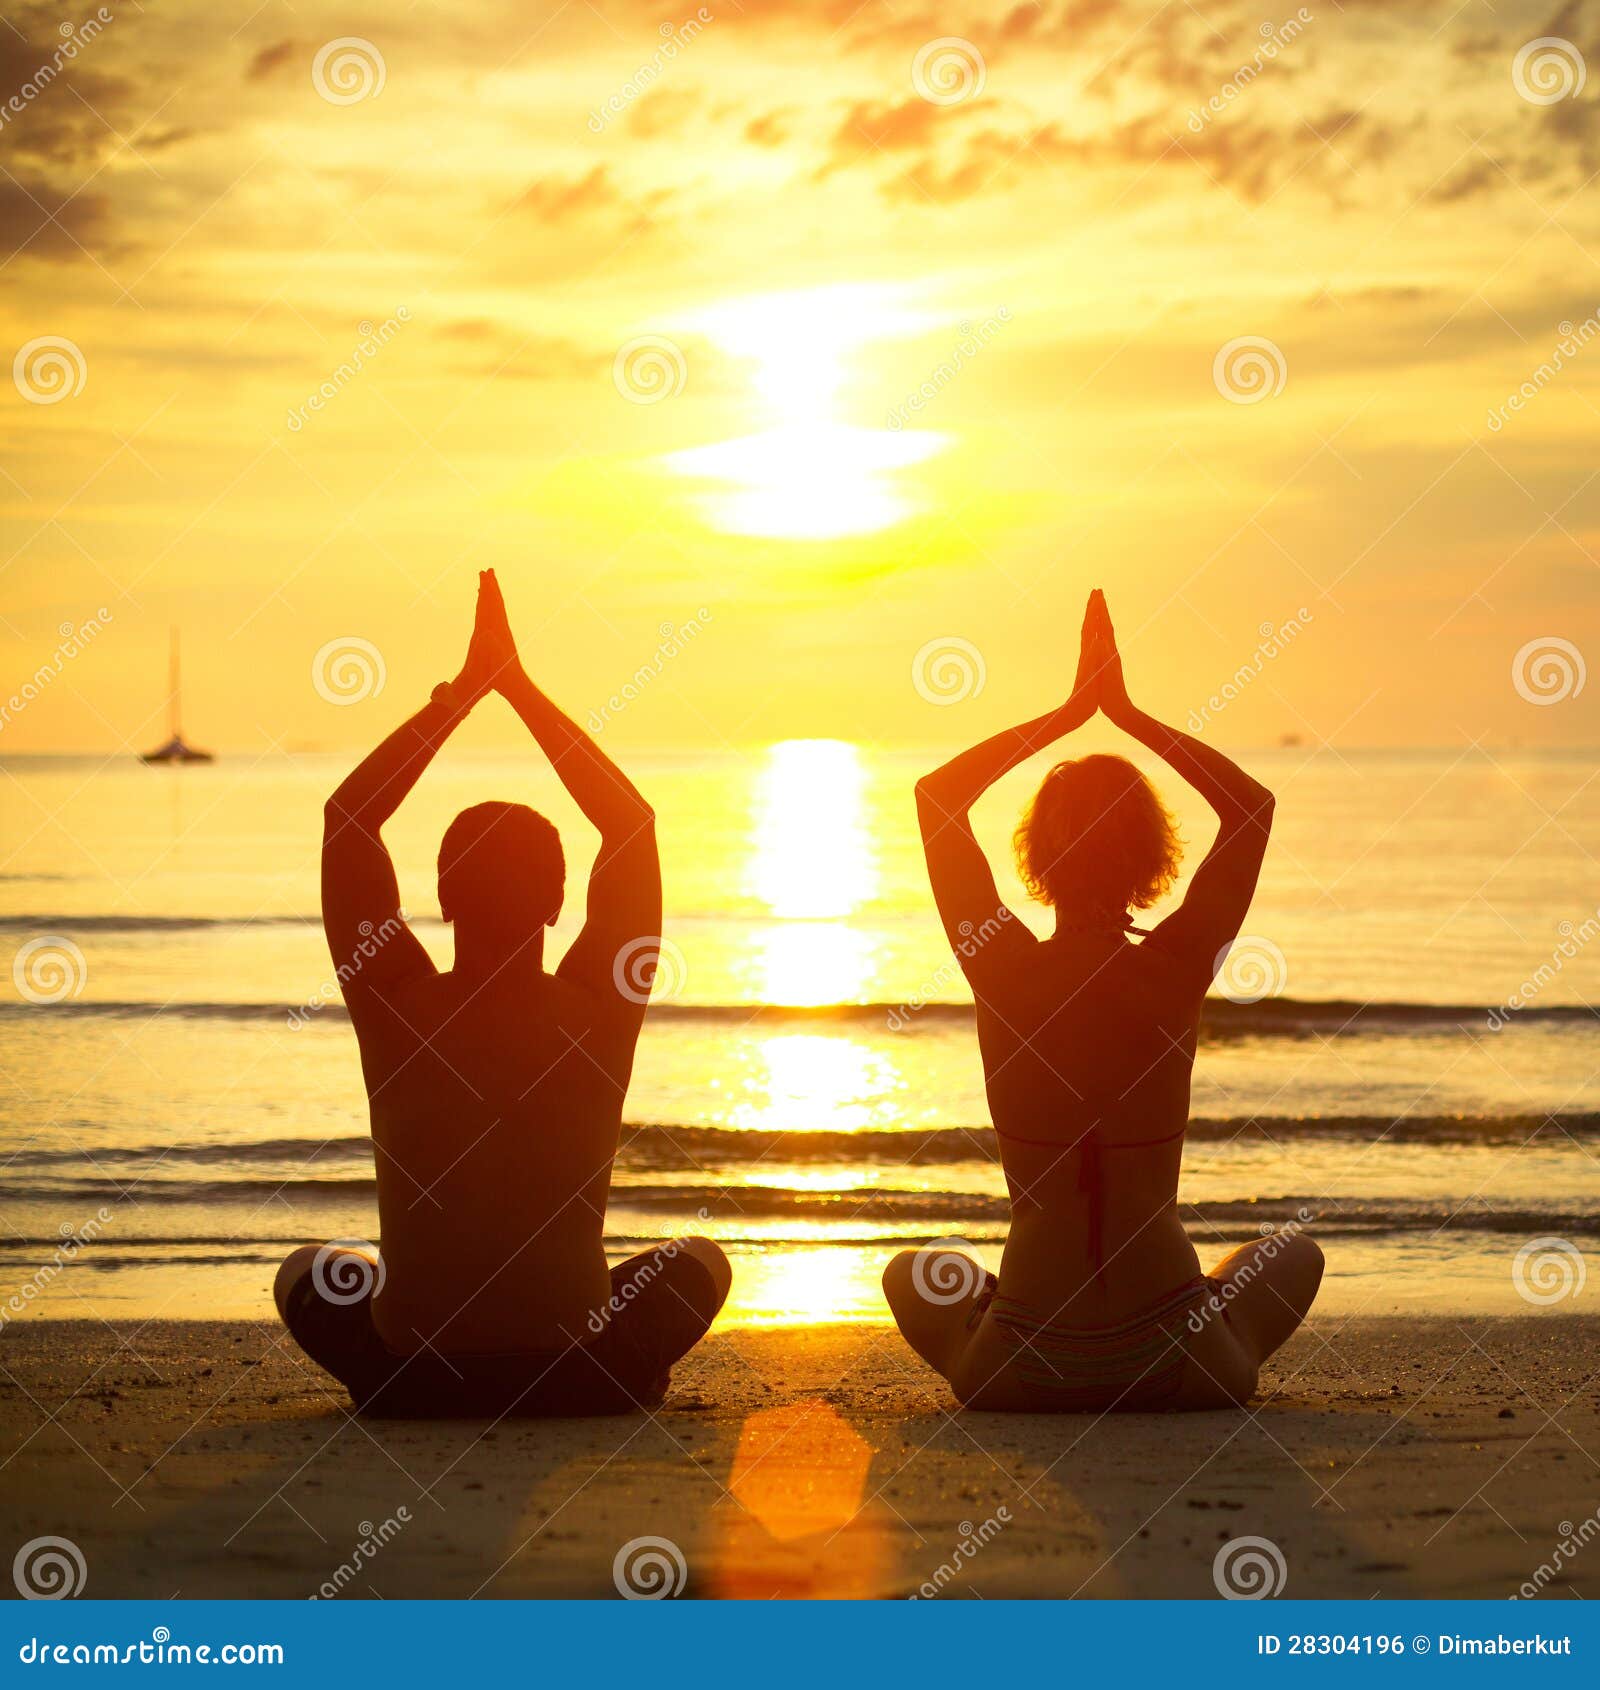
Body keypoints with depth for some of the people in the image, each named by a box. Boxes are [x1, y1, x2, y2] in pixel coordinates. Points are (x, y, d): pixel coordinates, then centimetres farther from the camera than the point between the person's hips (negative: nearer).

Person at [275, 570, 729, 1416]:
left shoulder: (398, 1009, -10)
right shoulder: (594, 1014, -11)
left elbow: (347, 814, 2)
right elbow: (631, 821, 2)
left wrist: (462, 691, 3)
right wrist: (520, 687, 4)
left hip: (412, 1380, 0)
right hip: (576, 1381, 0)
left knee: (310, 1271, 32)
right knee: (697, 1259, 30)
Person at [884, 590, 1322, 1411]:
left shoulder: (1003, 971, -8)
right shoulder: (1175, 973, -9)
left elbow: (937, 794, 7)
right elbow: (1253, 805, 7)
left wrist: (1069, 712, 8)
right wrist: (1127, 713, 6)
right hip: (1174, 1366, 0)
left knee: (916, 1274, 35)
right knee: (1294, 1253, 32)